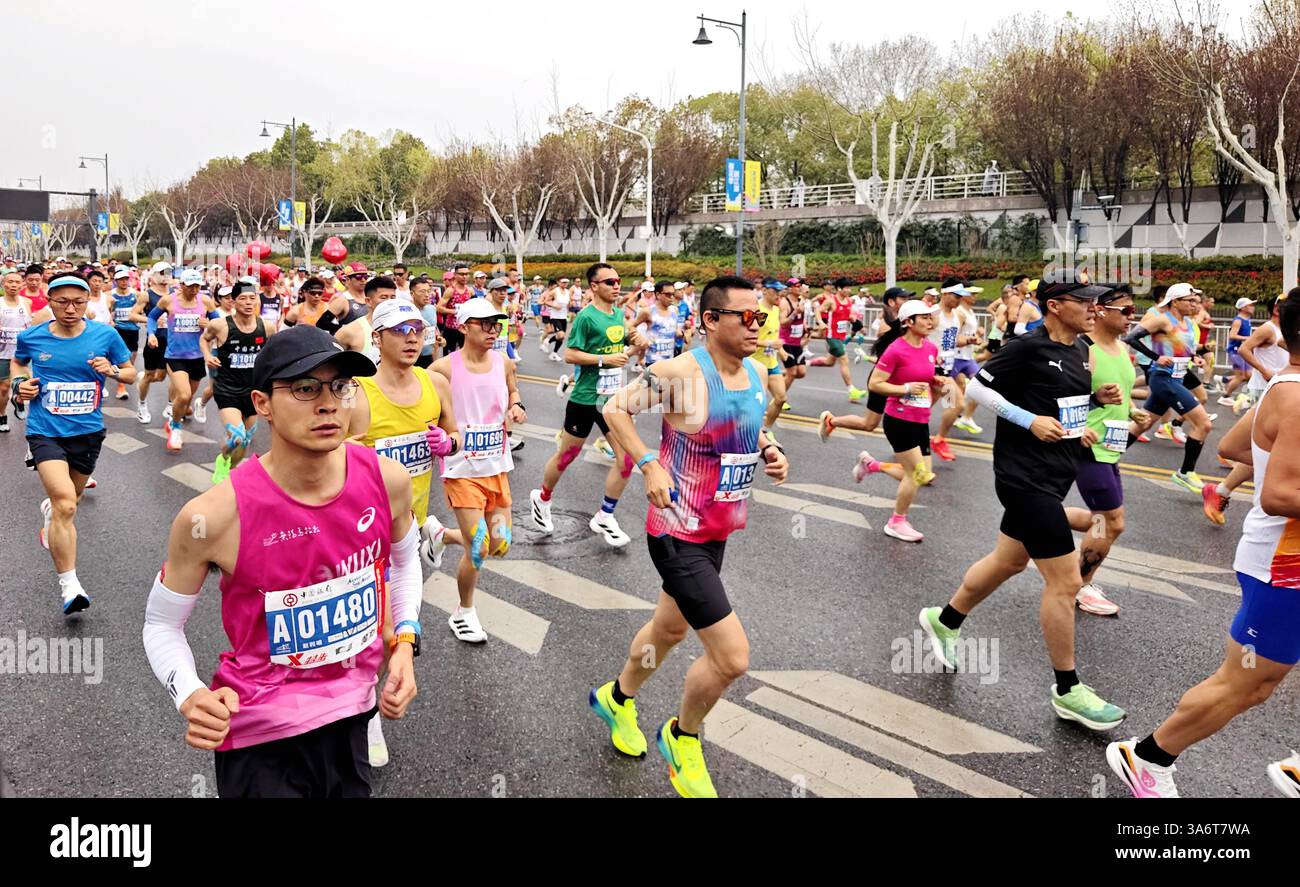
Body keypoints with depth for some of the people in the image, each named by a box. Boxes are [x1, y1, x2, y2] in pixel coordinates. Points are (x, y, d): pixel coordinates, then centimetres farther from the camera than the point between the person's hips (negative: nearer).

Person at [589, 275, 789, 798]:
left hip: (719, 531, 9)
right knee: (733, 657, -10)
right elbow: (614, 408, -11)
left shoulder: (757, 373, 2)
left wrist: (768, 452, -1)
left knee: (670, 628, 27)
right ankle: (682, 738, 19)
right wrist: (649, 465, -21)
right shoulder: (680, 373, -21)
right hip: (678, 535, -8)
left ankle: (617, 699, 55)